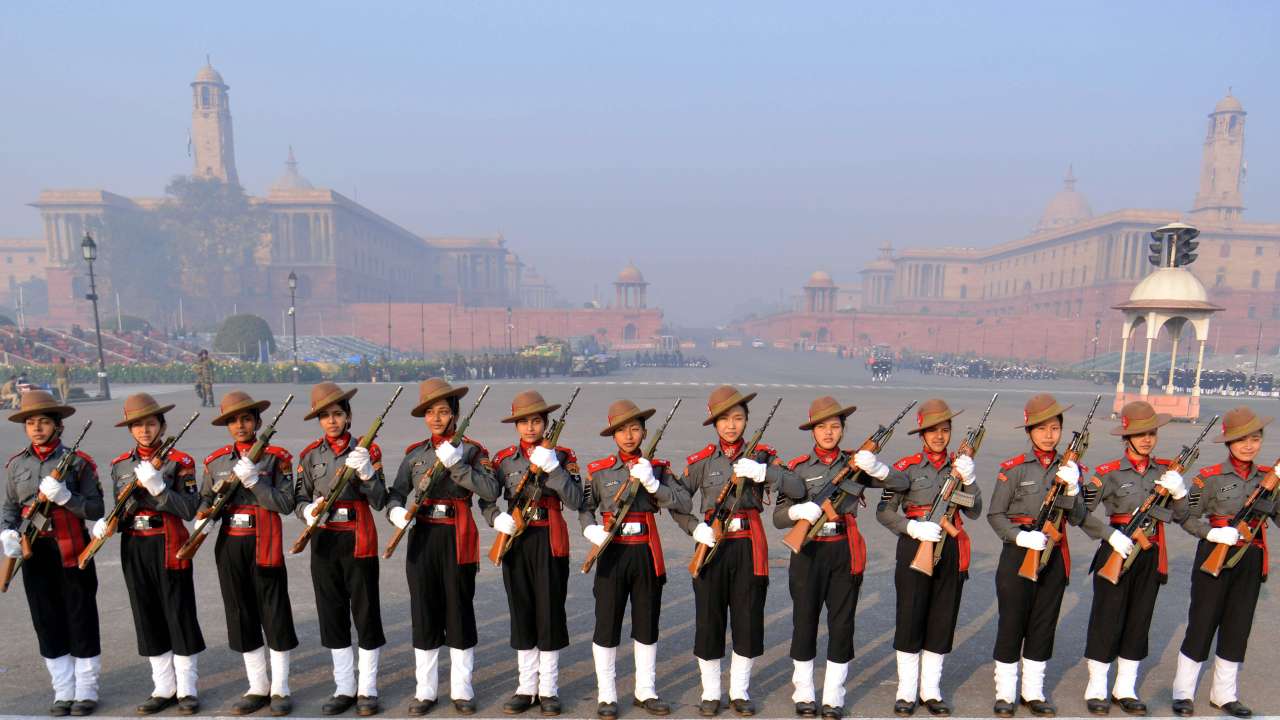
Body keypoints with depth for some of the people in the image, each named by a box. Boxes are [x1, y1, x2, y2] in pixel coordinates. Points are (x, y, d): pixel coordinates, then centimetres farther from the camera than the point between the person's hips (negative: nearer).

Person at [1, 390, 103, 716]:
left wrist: (64, 496, -23)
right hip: (34, 552, 4)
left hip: (72, 551, -4)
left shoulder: (78, 462, -6)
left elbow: (96, 509, -8)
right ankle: (63, 692, 23)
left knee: (81, 620, 3)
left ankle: (86, 690, 16)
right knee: (47, 622, 10)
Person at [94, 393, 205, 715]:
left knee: (180, 615, 1)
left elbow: (189, 509, -15)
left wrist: (158, 486, -26)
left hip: (168, 547, -5)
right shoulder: (120, 464, 8)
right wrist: (105, 524, -8)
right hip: (134, 549, 5)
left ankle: (186, 689, 14)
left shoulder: (179, 461, -7)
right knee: (148, 618, 10)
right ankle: (163, 688, 23)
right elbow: (119, 508, 12)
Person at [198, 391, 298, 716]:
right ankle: (258, 688, 23)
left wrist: (253, 480, -21)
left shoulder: (276, 457, -5)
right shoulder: (215, 461, 7)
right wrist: (204, 518, -8)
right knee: (241, 615, 10)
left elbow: (286, 503, -12)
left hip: (264, 546, -4)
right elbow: (204, 500, 12)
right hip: (230, 546, 4)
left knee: (275, 615, 1)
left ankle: (280, 689, 15)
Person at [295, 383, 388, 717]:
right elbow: (300, 498, 6)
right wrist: (309, 511, -16)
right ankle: (344, 689, 23)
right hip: (324, 541, 3)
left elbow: (379, 501, -8)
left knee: (365, 613, 3)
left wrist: (366, 472, -24)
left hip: (359, 541, -3)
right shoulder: (310, 455, 5)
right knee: (332, 614, 10)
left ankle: (368, 690, 16)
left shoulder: (367, 450, -3)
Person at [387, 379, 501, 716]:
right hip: (422, 538, 2)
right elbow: (396, 492, 6)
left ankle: (461, 690, 20)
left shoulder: (472, 450, -1)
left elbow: (491, 491, -16)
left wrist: (456, 464, -23)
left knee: (459, 612, 6)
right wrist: (396, 511, -16)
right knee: (423, 613, 9)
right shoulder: (414, 453, 8)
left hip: (458, 540, -2)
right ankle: (425, 691, 23)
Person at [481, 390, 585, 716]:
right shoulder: (504, 458, 4)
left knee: (549, 612, 4)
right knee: (521, 613, 10)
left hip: (550, 542, -2)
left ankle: (548, 689, 19)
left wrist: (553, 467, -22)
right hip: (515, 541, 2)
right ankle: (527, 687, 24)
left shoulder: (562, 455, -2)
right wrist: (496, 518, -12)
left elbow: (574, 501, -12)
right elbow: (486, 499, 8)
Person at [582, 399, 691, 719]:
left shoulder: (658, 467, 3)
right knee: (607, 626, 4)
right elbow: (584, 508, 8)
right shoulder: (599, 470, 1)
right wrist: (591, 530, -12)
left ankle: (646, 692, 28)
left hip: (647, 553, 2)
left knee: (647, 625, 12)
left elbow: (684, 505, -8)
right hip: (612, 552, -1)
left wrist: (652, 483, -20)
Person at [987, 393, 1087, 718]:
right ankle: (1005, 693, 17)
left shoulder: (1069, 468, 5)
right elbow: (995, 515, -6)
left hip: (1054, 556, 4)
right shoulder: (1014, 468, -7)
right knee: (1011, 623, 3)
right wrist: (1020, 536, -21)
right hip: (1018, 556, -4)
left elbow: (1077, 519, 1)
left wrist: (1071, 487, -15)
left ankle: (1034, 692, 27)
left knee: (1044, 624, 13)